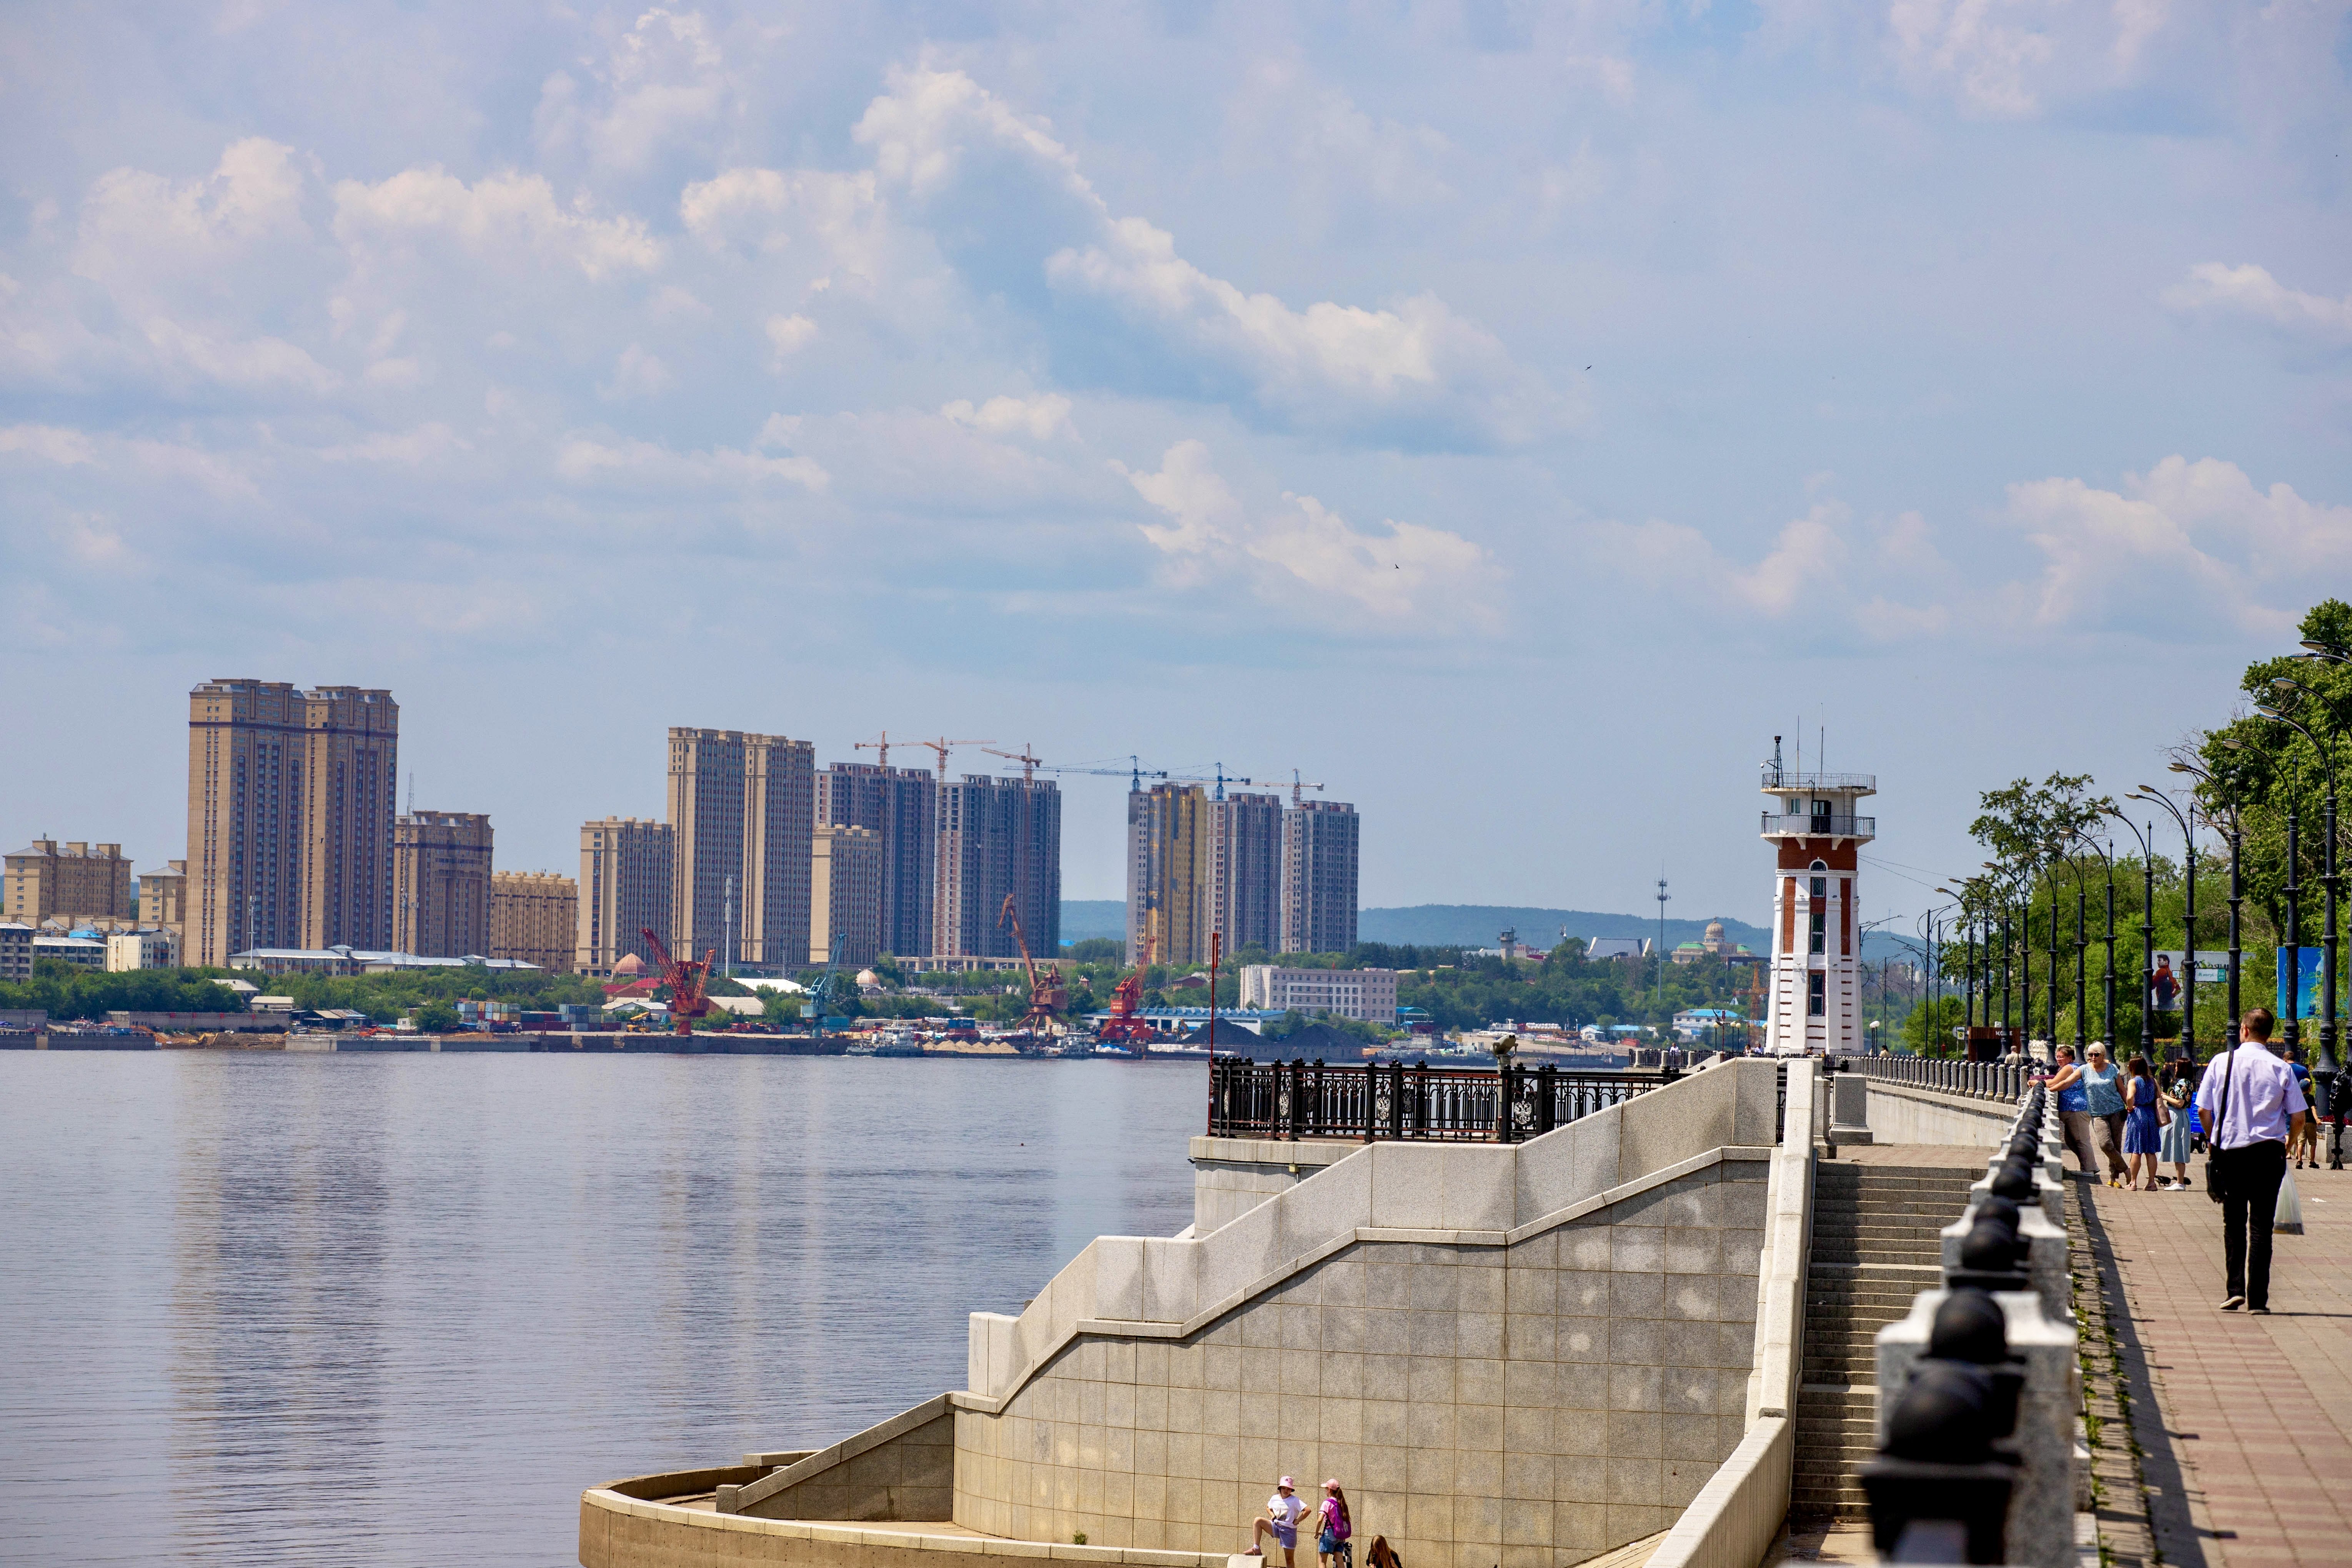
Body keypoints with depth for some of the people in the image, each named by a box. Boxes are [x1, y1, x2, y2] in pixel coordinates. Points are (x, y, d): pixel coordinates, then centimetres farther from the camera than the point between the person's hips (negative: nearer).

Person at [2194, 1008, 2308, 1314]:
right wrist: (2287, 1145, 16)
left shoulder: (2221, 1063, -4)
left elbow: (2203, 1109, -3)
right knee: (2261, 1225, 3)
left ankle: (2235, 1289, 4)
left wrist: (2214, 1141, 14)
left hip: (2229, 1151, 1)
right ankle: (2257, 1298, 0)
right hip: (2268, 1151, -1)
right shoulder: (2281, 1070, -4)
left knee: (2233, 1223, 14)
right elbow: (2298, 1118, -3)